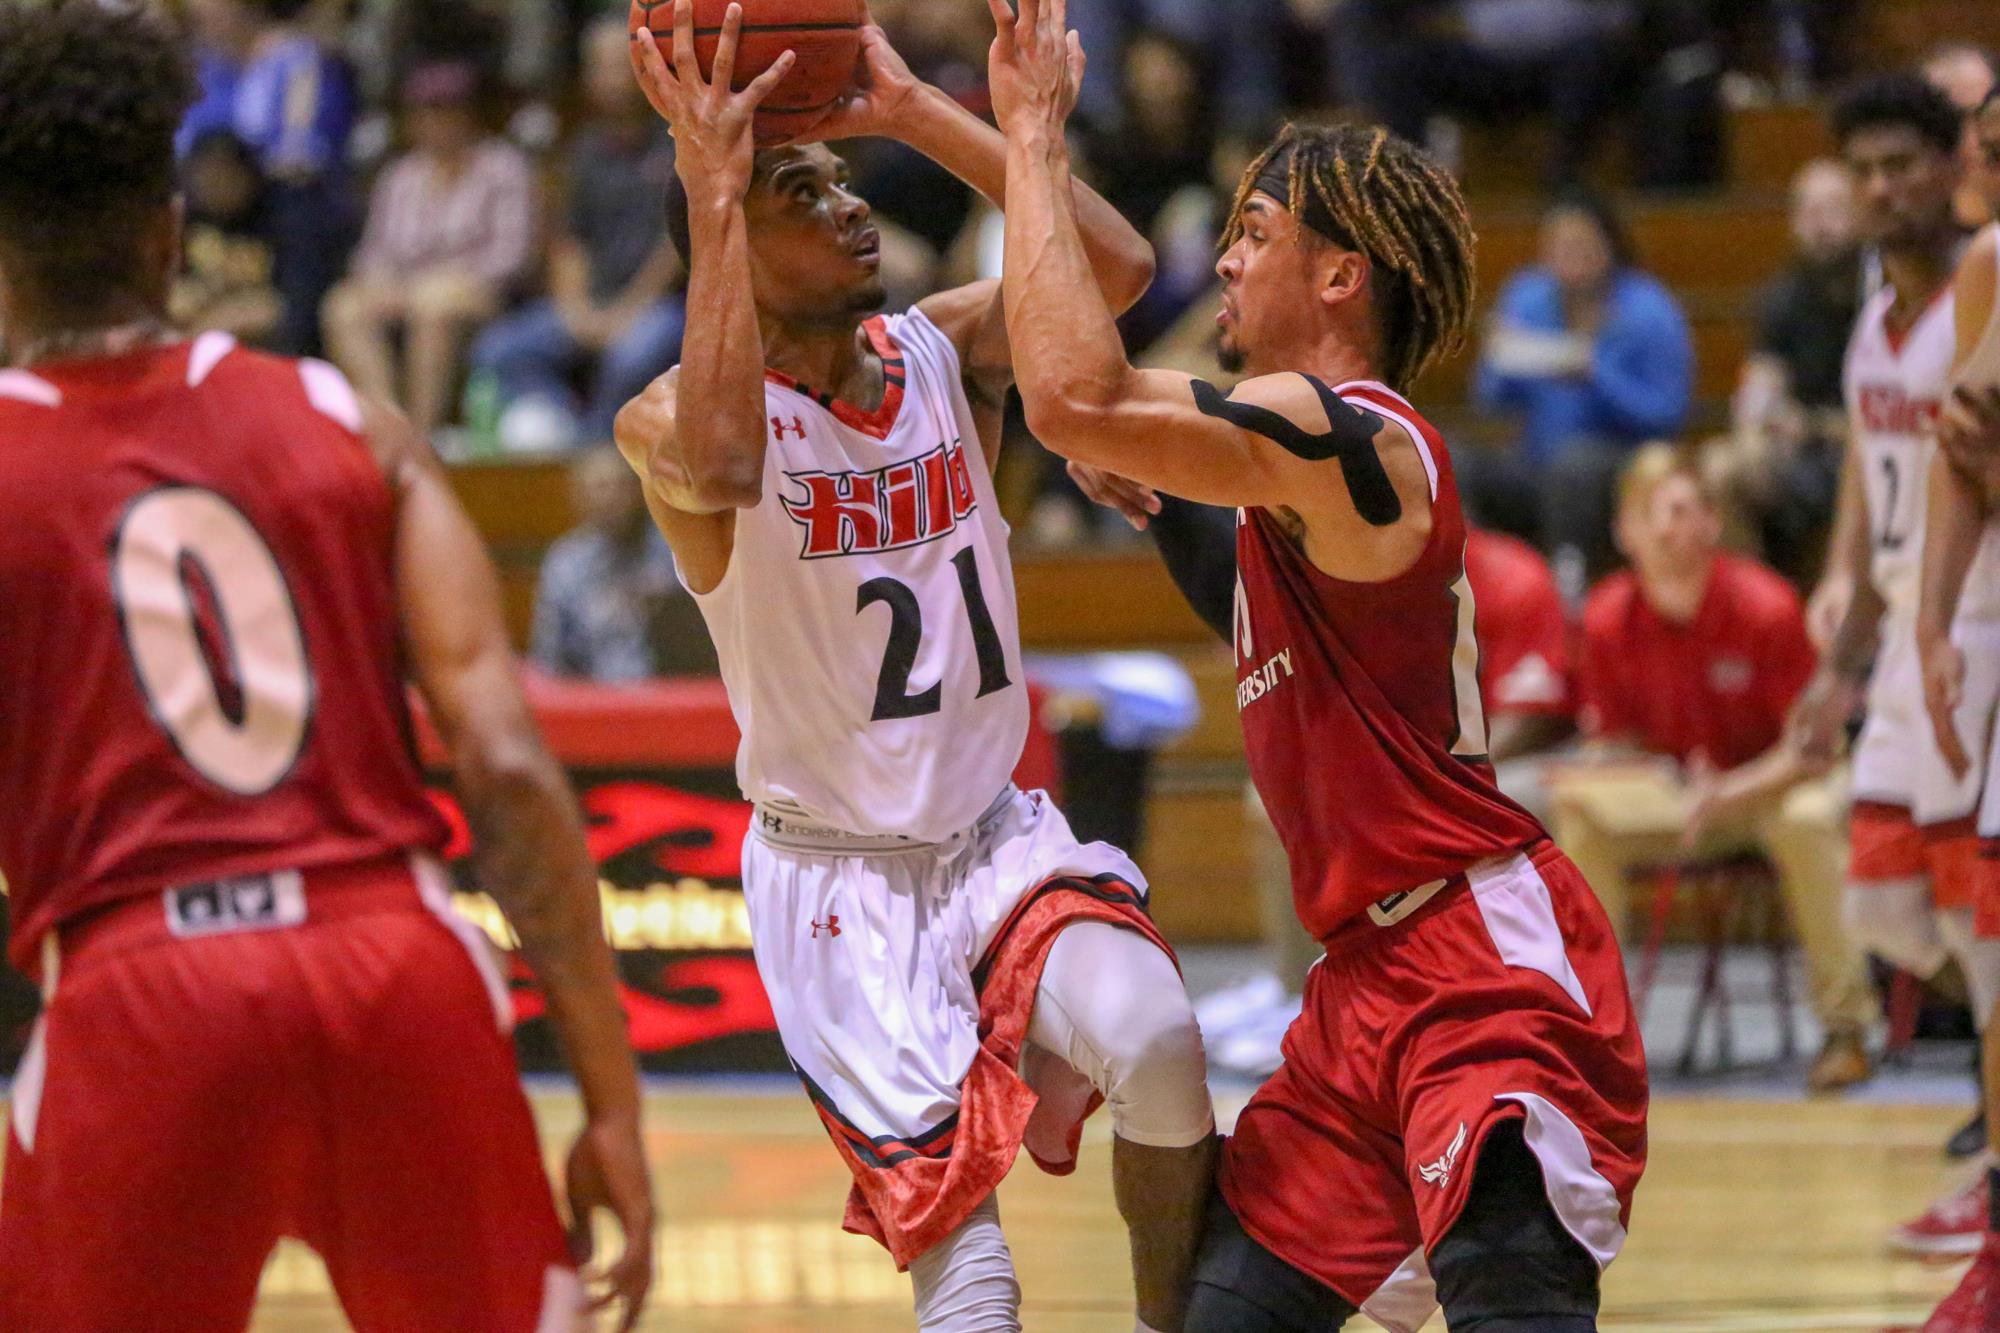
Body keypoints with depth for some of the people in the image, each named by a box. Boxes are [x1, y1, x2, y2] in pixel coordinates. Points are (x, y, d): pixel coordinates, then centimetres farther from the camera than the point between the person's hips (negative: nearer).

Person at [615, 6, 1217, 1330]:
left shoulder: (945, 351, -1)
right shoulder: (672, 423, -15)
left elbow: (1116, 265, -18)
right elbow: (723, 463, -41)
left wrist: (913, 110, -19)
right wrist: (717, 190, -36)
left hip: (999, 828, 3)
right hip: (835, 870, -3)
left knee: (1155, 1041, -24)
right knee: (951, 1212, -14)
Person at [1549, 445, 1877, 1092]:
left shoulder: (1766, 607, -20)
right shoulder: (1608, 619, -10)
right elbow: (1618, 745, 0)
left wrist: (1728, 792, -33)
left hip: (1769, 784, -3)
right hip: (1672, 788, 3)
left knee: (1808, 819, -38)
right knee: (1580, 814, -24)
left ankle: (1845, 1026, -26)